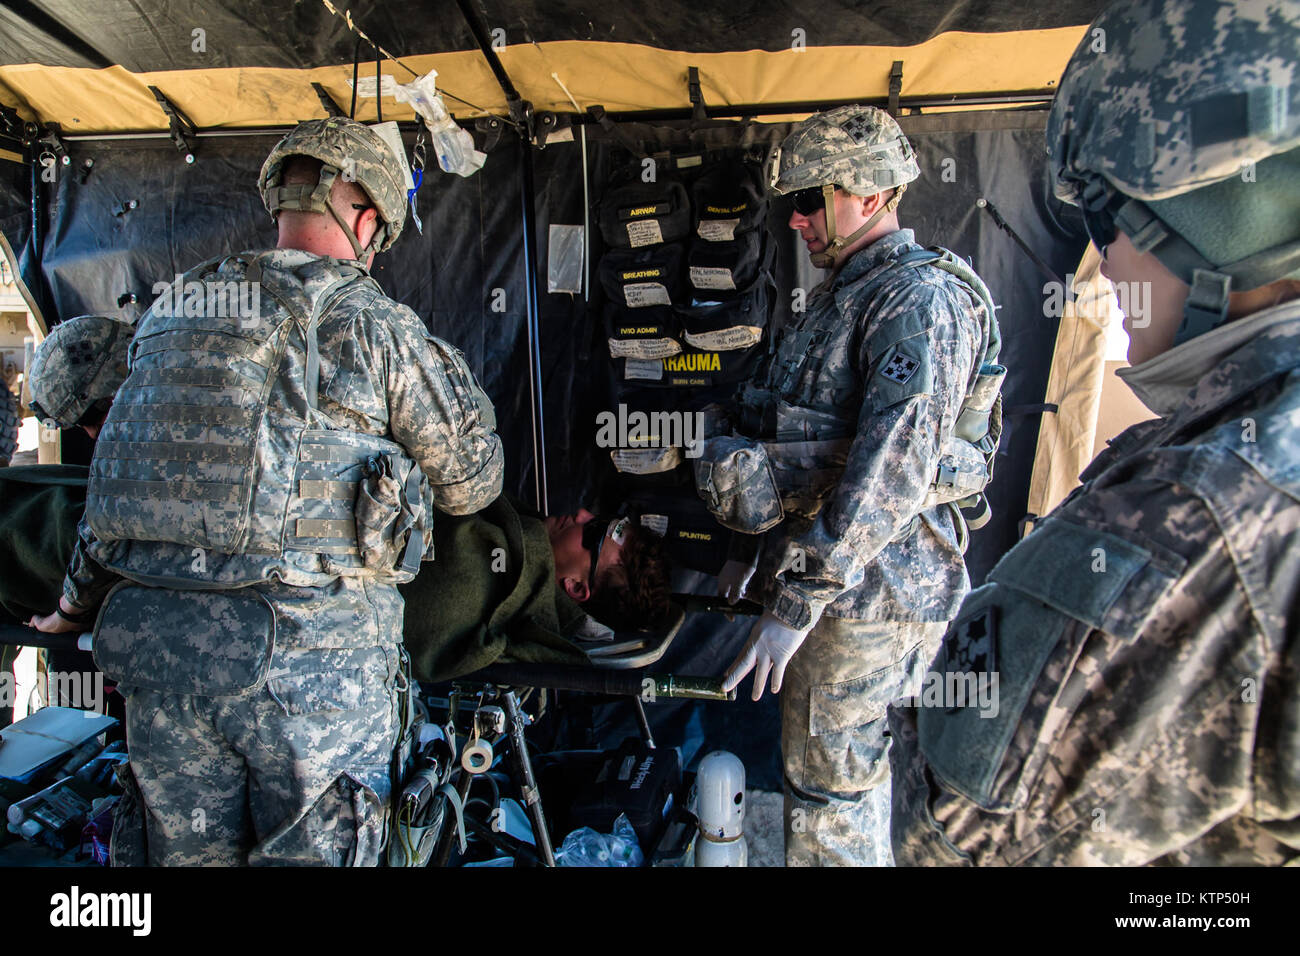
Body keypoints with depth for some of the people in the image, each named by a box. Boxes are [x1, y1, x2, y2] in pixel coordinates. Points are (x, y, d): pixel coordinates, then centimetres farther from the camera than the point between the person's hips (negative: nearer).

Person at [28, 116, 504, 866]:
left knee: (182, 850, 21)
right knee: (313, 853, 9)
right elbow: (470, 483, 1)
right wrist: (457, 380, 20)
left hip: (150, 636, 6)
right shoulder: (371, 322, -6)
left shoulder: (170, 312, 12)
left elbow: (124, 471, 20)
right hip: (306, 649, -6)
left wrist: (81, 603, 33)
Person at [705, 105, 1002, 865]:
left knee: (829, 787, 4)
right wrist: (760, 552, 20)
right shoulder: (845, 294, 15)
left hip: (867, 593, -9)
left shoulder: (919, 298, -17)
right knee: (855, 765, 23)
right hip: (839, 579, 9)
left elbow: (891, 474, -27)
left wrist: (799, 598, -26)